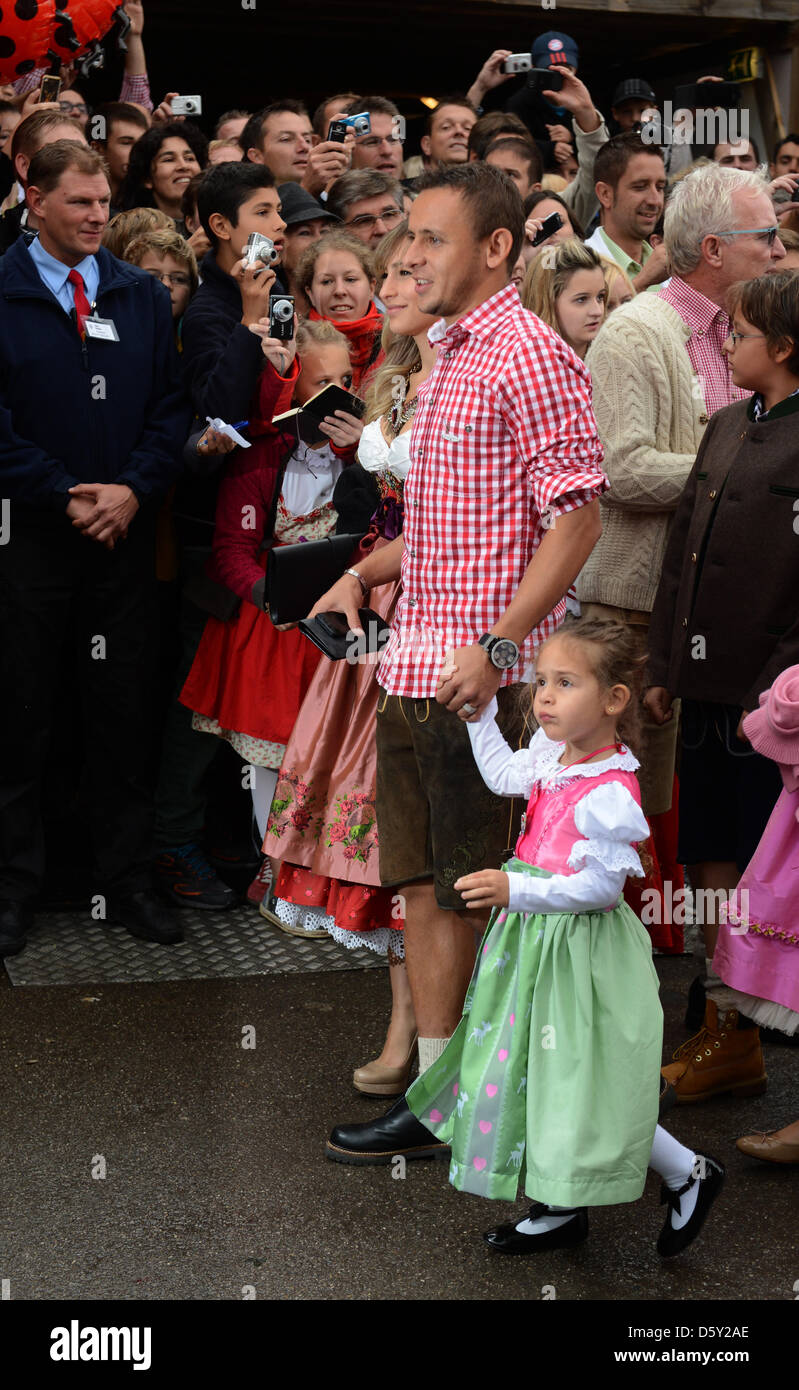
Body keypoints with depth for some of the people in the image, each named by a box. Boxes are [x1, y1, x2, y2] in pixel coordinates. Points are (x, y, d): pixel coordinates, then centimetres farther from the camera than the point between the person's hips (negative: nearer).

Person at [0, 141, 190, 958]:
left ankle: (126, 881, 17)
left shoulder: (143, 296, 9)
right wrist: (66, 496, -12)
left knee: (122, 708, 7)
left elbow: (170, 408, 7)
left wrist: (133, 490, -8)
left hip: (124, 531, 3)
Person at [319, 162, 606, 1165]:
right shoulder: (446, 357, 18)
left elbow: (576, 516, -16)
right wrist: (364, 575, 12)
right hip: (411, 666, 9)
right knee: (421, 887, 11)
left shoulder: (532, 355, -10)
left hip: (484, 674, -9)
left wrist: (497, 646, -22)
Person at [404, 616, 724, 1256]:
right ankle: (560, 1209, 30)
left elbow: (598, 885, -25)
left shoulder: (611, 792, -24)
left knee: (582, 1088, -1)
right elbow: (503, 774, 24)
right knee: (538, 1074, 16)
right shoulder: (551, 757, 3)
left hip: (580, 949, -9)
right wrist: (481, 713, 21)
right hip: (536, 939, 9)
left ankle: (690, 1174, 20)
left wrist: (517, 890, -30)